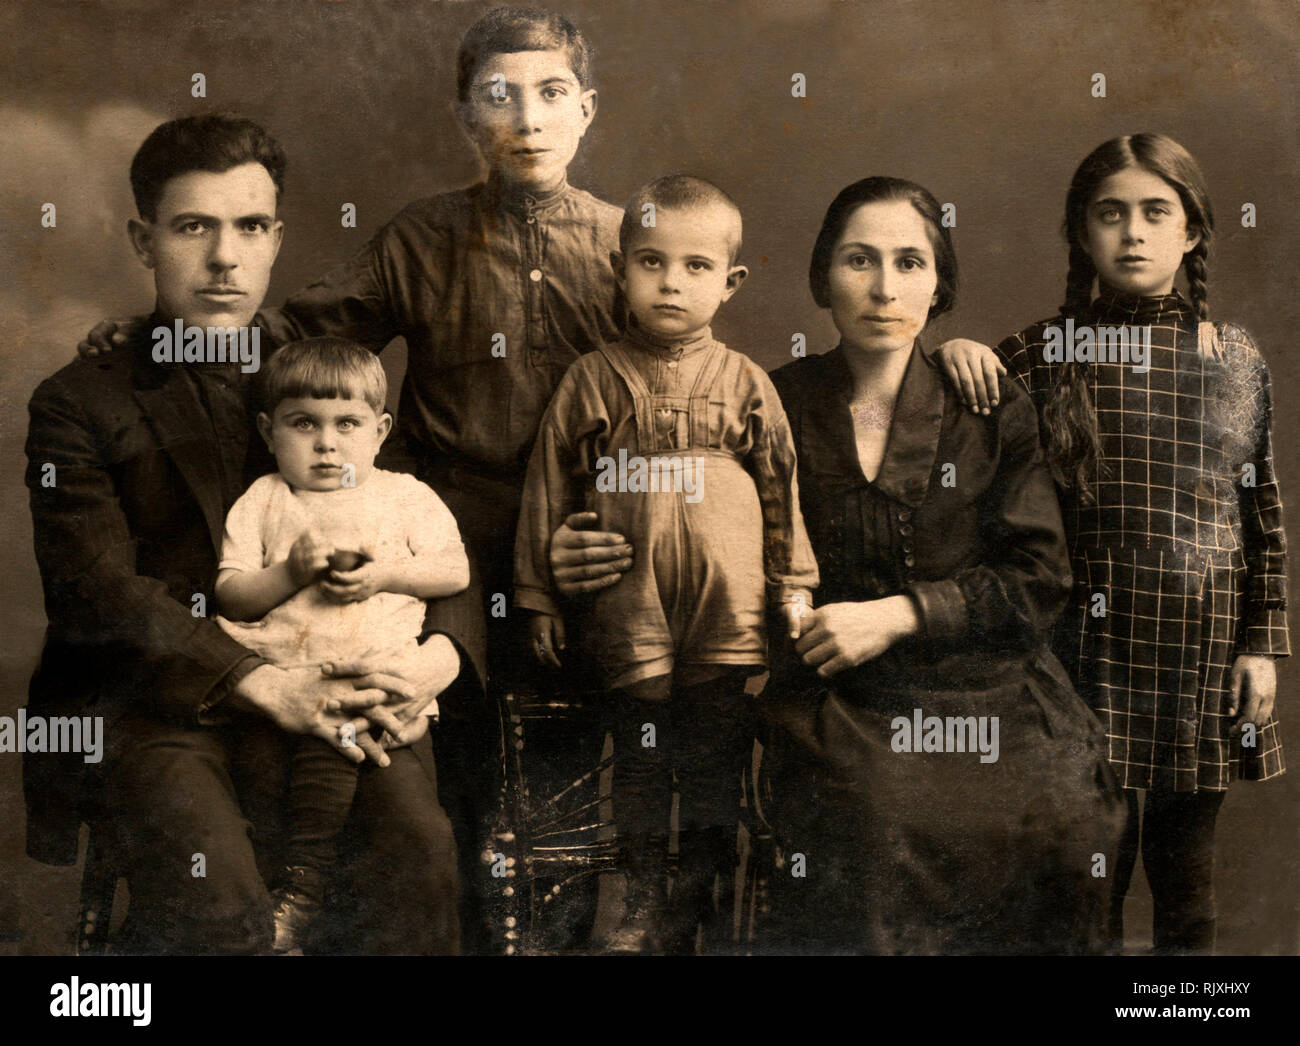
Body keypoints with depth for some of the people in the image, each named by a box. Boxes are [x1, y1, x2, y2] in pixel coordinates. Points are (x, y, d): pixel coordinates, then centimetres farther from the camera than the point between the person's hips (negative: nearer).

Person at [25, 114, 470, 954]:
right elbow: (96, 592, -6)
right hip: (152, 701, -2)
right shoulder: (80, 404, 7)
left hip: (326, 687, 2)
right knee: (219, 908, -28)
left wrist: (440, 651, -9)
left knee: (419, 849, -26)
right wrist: (266, 687, -18)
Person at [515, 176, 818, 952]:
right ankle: (644, 903, 23)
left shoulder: (745, 383, 4)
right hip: (629, 612, 0)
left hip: (727, 607, 1)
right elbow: (550, 488, 5)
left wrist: (794, 585, 9)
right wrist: (540, 597, 5)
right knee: (639, 758, 9)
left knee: (716, 762, 7)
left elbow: (781, 488, 10)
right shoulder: (593, 380, 2)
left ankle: (699, 901, 22)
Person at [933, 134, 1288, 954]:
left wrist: (1263, 642, 3)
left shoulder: (1235, 358, 4)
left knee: (1186, 871, 11)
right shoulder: (1046, 353, 0)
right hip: (1093, 643, -1)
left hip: (1205, 645, 2)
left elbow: (1264, 510, 7)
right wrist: (954, 356, -16)